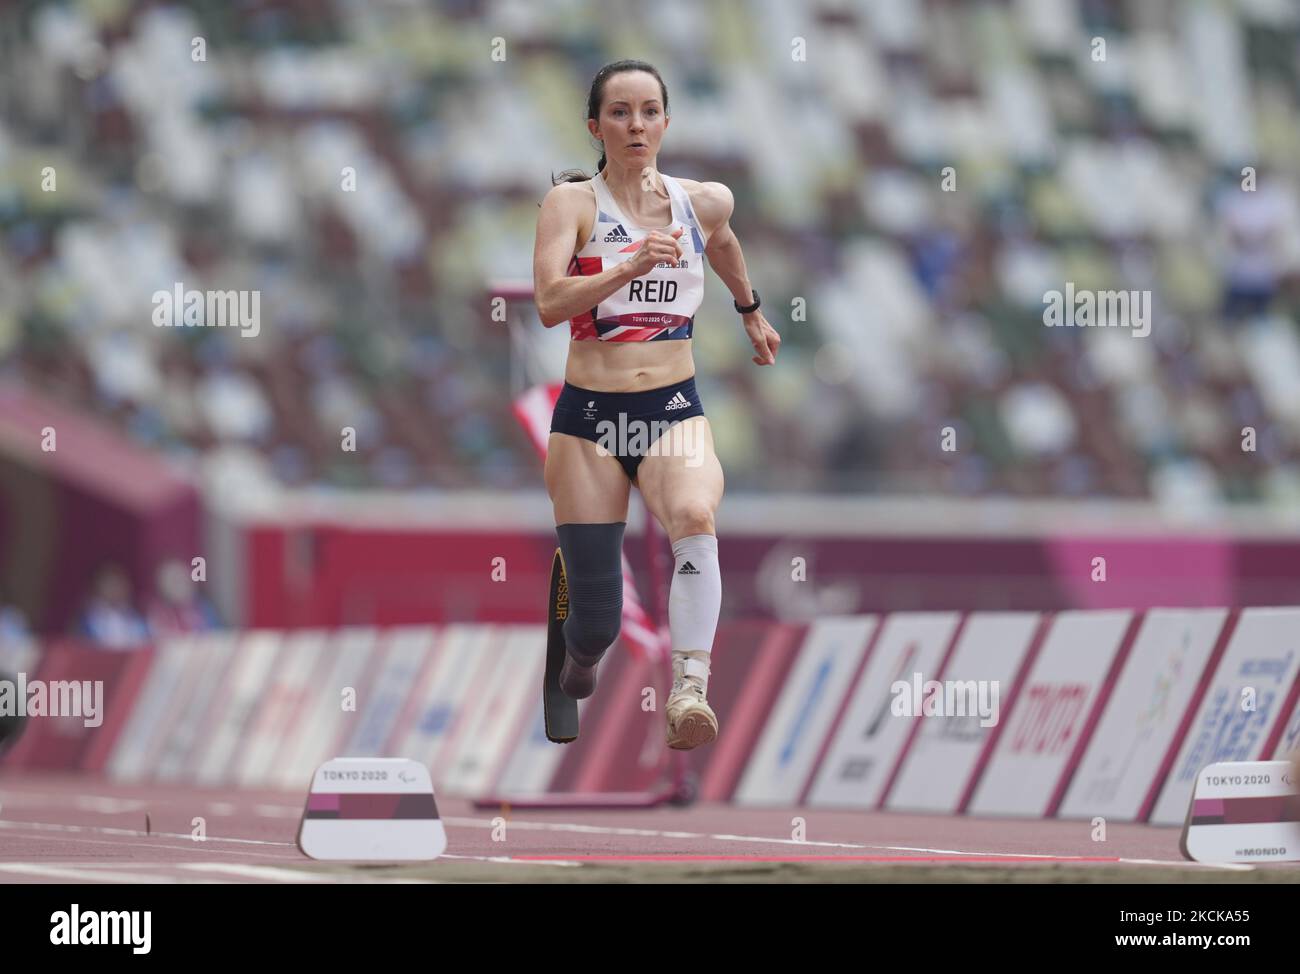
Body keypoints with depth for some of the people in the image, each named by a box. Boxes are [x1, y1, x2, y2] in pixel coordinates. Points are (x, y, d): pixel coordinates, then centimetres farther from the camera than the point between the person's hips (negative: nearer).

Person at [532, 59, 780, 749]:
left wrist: (751, 313, 46)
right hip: (589, 415, -2)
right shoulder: (573, 201, -5)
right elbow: (549, 303, -20)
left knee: (695, 515, -35)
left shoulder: (704, 202, 6)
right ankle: (579, 663, 36)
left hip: (674, 412, 2)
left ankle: (689, 691, -37)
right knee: (595, 627, -1)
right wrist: (632, 266, -32)